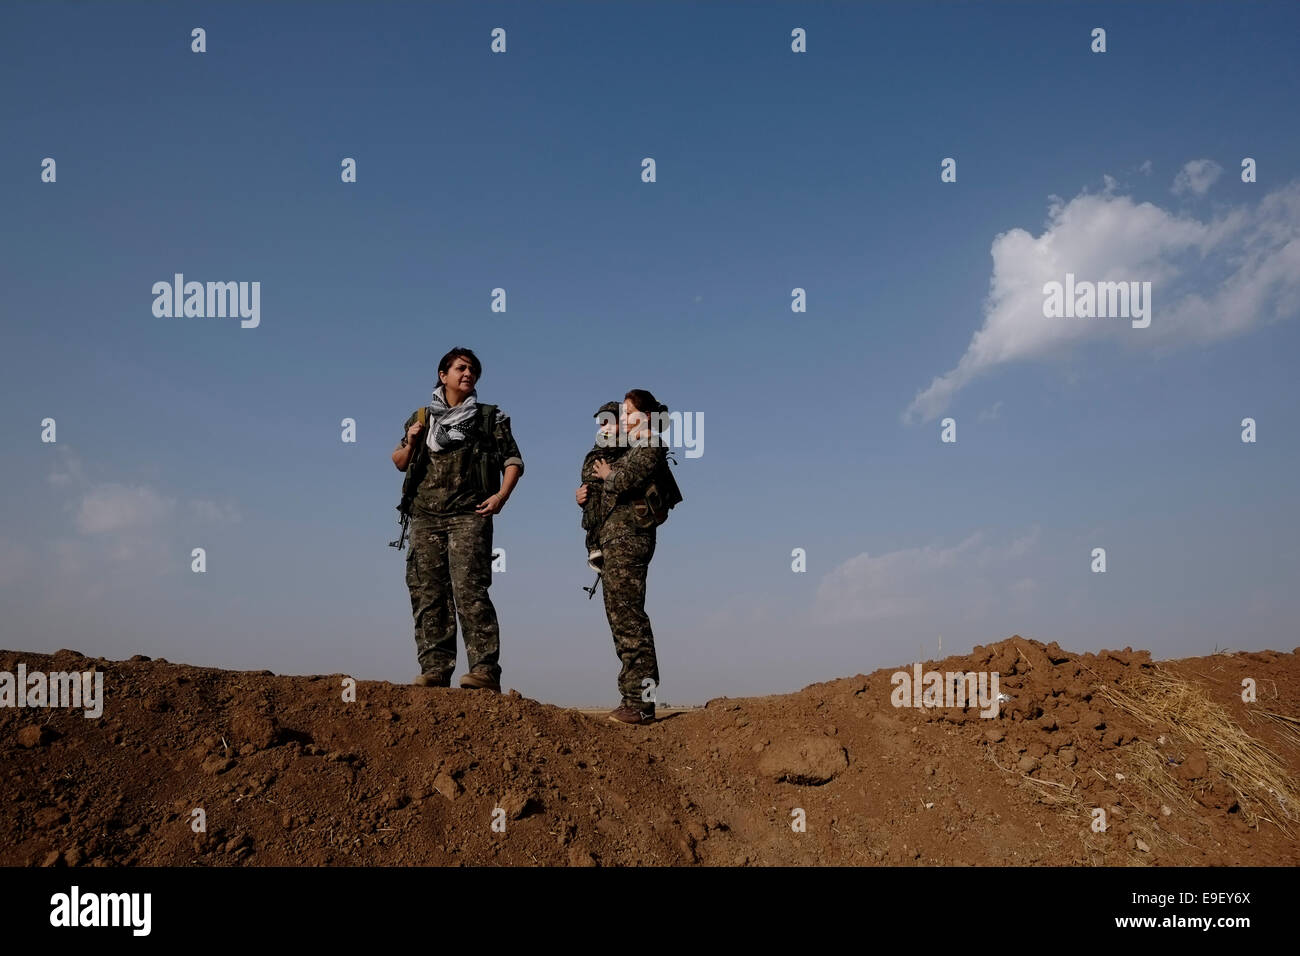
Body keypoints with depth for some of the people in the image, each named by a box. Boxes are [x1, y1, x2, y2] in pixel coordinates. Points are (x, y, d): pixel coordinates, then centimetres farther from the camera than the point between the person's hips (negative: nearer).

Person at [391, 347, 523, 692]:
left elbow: (513, 460, 8)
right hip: (425, 517, 4)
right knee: (427, 594, 1)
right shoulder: (421, 418, 17)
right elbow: (400, 463, 23)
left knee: (469, 590, -14)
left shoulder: (490, 418, 10)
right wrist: (410, 443, 2)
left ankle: (485, 669, -15)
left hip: (469, 516, -4)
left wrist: (502, 495, -7)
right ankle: (435, 669, 5)